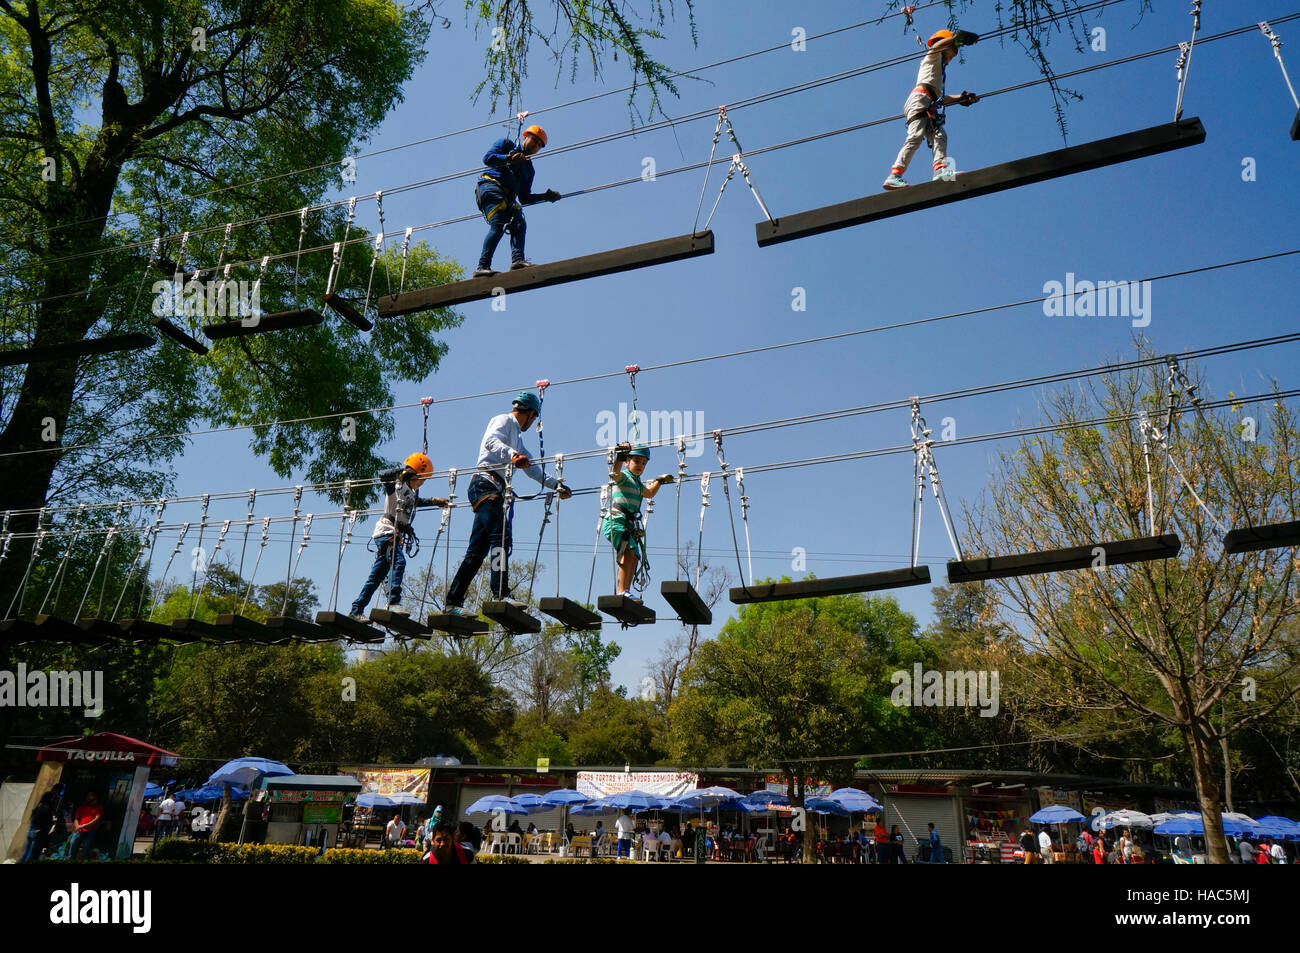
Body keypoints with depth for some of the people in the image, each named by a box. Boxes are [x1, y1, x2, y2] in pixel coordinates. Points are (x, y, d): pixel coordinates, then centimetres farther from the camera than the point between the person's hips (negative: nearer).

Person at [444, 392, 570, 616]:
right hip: (486, 483, -10)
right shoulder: (504, 420, 6)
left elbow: (532, 468, 39)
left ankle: (453, 603, 3)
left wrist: (556, 485, 36)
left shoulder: (517, 437, 33)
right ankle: (501, 594, -33)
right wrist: (512, 454, -33)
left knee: (477, 551, 4)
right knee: (501, 538, -23)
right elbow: (491, 441, -16)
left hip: (493, 490, 10)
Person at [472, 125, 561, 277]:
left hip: (508, 199, 6)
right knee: (498, 225, -25)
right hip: (490, 187, -6)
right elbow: (487, 158, -1)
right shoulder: (506, 144, 16)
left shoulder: (529, 169, 30)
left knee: (519, 224, -20)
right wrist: (509, 159, -15)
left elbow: (524, 198, 23)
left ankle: (518, 260, -36)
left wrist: (546, 196, 11)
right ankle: (483, 267, -32)